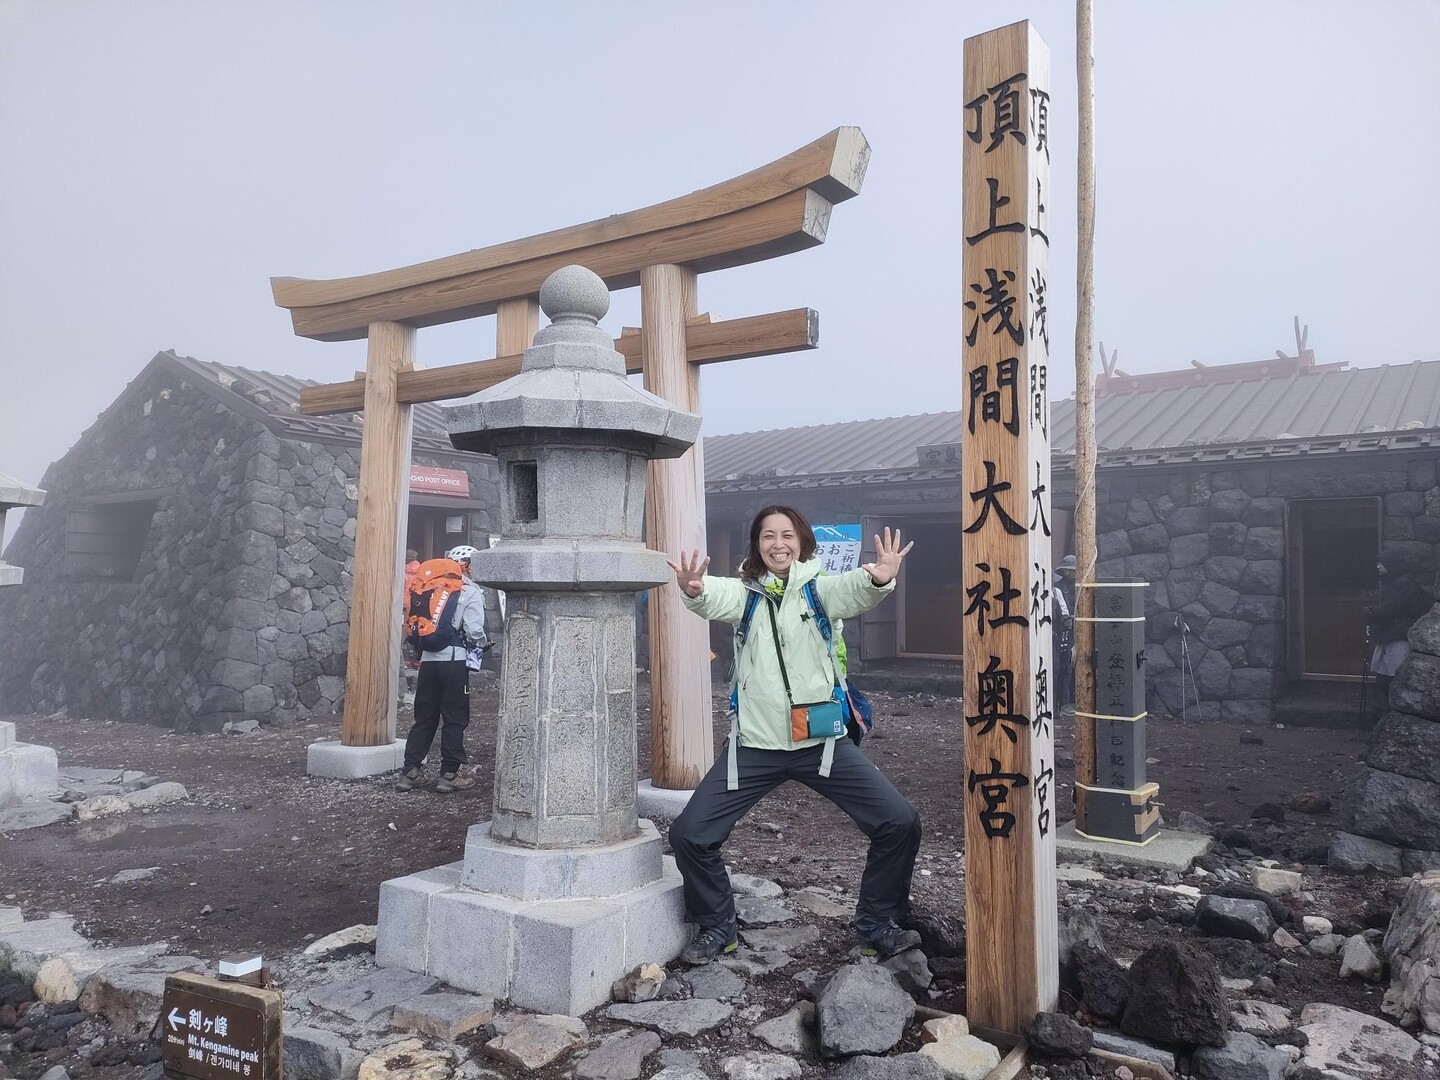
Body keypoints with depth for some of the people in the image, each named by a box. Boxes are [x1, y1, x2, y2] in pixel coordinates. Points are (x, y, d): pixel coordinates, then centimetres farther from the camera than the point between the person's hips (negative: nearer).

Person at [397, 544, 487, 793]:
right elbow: (474, 631, -13)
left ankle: (409, 771, 14)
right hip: (455, 660, -5)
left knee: (424, 718, 13)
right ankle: (449, 774, 7)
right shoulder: (471, 592, -5)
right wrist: (482, 645, 6)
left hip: (428, 658, 5)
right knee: (455, 719, 4)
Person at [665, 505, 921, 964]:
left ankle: (876, 925, 19)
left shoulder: (818, 589, -1)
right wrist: (695, 591, -47)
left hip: (822, 742, 0)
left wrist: (878, 580, -47)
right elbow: (715, 598, -22)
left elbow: (853, 590, -23)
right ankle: (716, 927, 21)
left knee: (901, 823, -5)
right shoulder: (744, 593, 1)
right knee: (688, 834, -5)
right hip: (754, 745, 0)